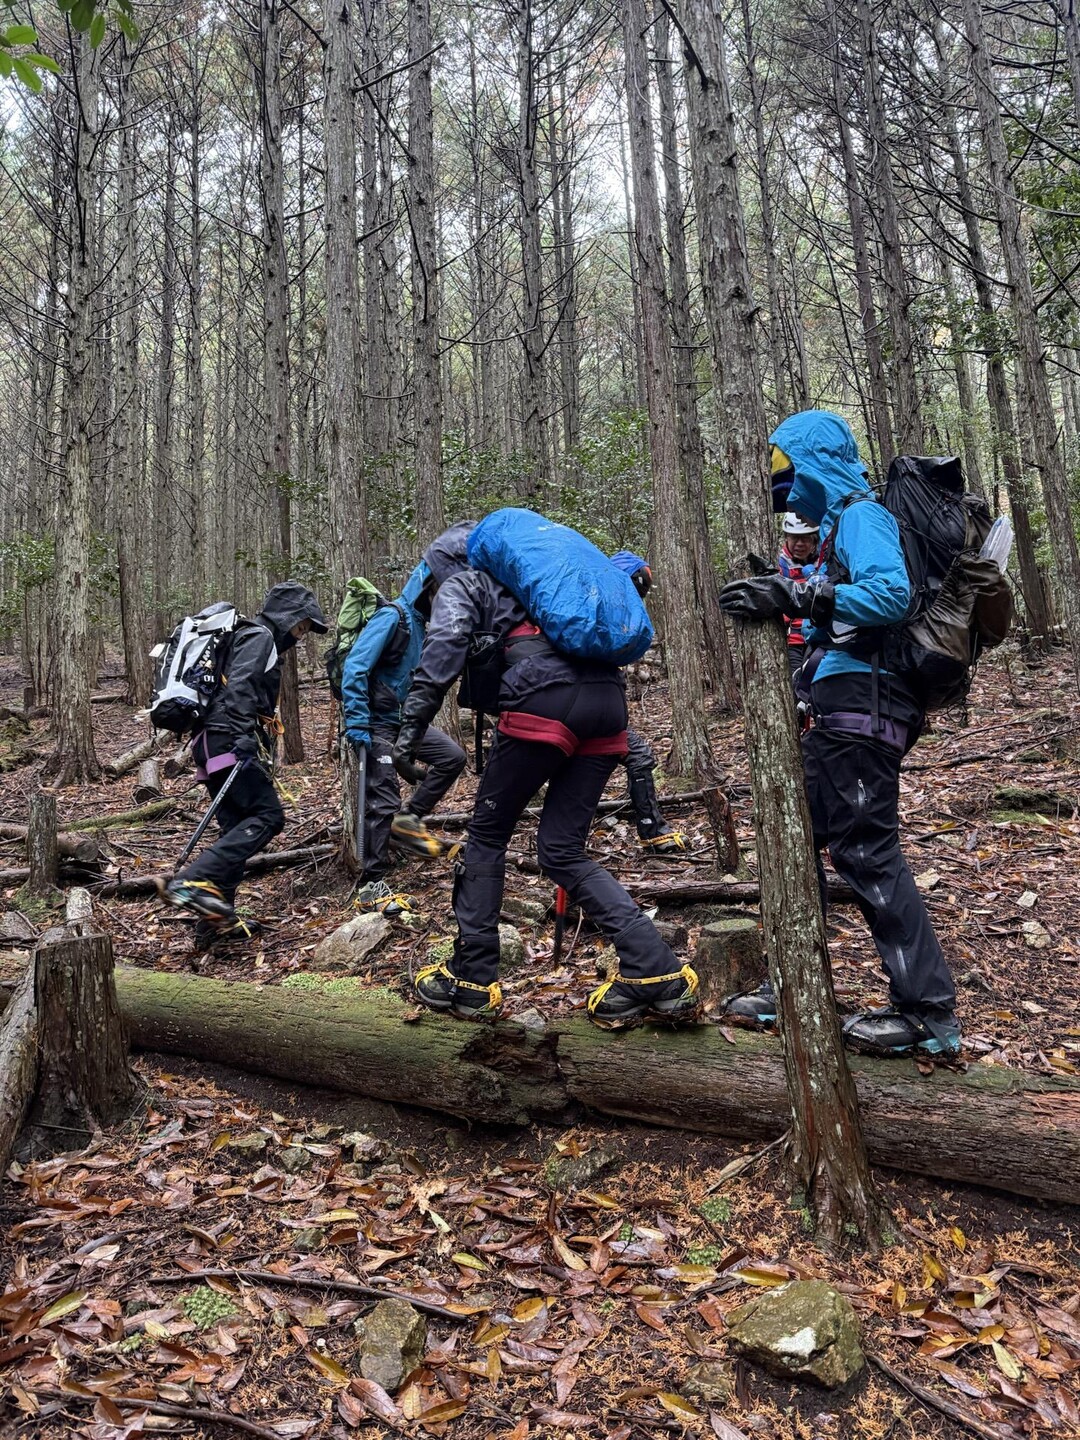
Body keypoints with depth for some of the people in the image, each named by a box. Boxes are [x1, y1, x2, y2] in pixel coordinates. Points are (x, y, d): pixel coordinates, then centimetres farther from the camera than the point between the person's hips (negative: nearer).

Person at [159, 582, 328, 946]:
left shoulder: (257, 640, 29)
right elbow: (239, 686, -18)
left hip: (214, 744, 10)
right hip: (228, 741, -10)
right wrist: (245, 735, -28)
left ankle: (216, 919, 9)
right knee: (267, 816, -16)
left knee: (238, 829, 9)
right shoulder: (259, 637, -3)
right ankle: (192, 882, -26)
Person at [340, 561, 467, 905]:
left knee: (453, 756, 1)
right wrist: (356, 722, -26)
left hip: (405, 720, 9)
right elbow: (355, 667, -23)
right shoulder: (392, 616, -15)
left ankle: (409, 819, 10)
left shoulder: (421, 624, 11)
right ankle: (372, 884, 0)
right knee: (384, 800, -8)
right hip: (378, 723, -8)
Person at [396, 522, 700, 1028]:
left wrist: (411, 729, -7)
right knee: (561, 852, 10)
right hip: (608, 700, 6)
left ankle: (470, 980, 15)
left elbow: (442, 650, -3)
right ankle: (659, 975, -1)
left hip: (544, 702, -6)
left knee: (487, 834, 11)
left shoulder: (460, 585, 16)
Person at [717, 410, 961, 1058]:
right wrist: (779, 597, 13)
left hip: (863, 703, -11)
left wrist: (801, 596, -27)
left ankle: (930, 1011, 0)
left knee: (866, 849, -9)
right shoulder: (839, 524, 23)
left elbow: (891, 593, -25)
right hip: (844, 706, 11)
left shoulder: (861, 516, -7)